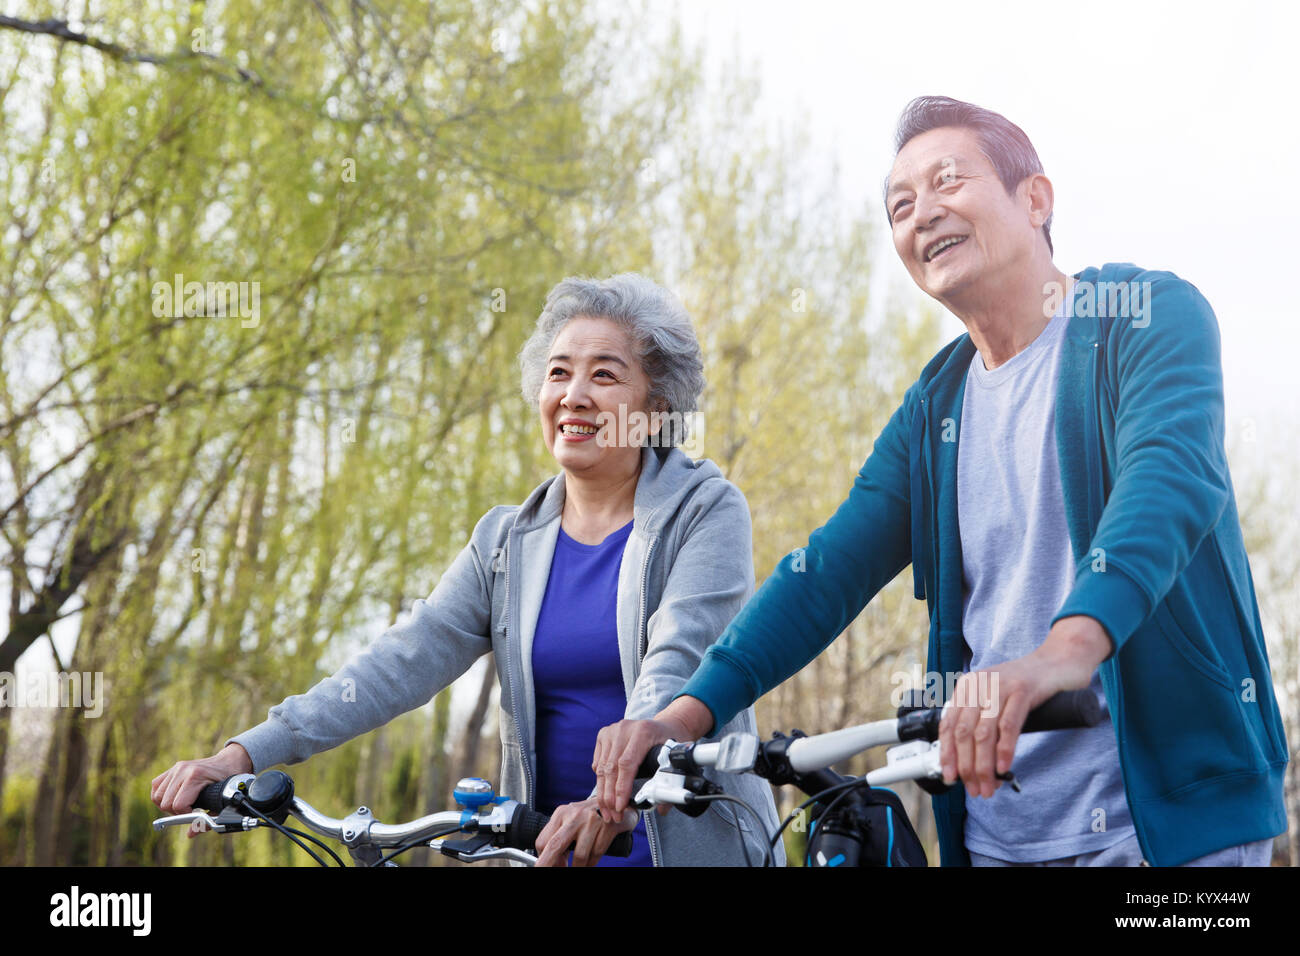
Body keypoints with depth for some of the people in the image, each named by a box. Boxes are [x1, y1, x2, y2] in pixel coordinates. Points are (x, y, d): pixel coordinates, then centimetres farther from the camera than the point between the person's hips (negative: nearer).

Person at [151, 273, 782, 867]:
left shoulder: (707, 512, -3)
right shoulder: (507, 542, 8)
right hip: (551, 848, 4)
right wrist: (247, 752, -13)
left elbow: (678, 666, -17)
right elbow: (404, 660, -1)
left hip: (696, 845, -3)